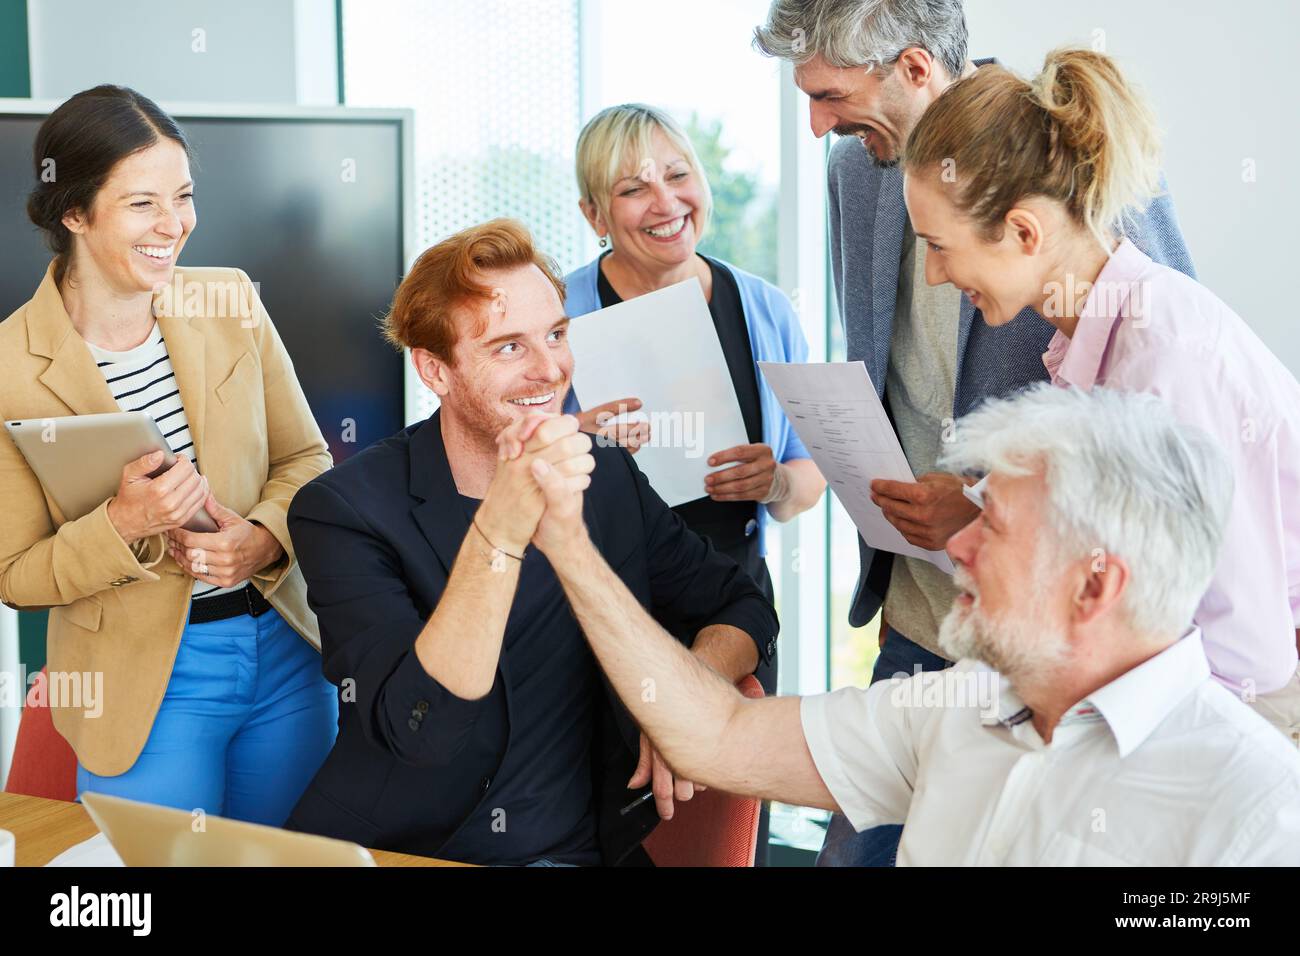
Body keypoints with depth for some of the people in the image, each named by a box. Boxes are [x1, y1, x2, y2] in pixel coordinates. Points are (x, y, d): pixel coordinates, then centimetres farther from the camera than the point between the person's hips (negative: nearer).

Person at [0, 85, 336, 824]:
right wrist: (120, 527, -25)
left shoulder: (231, 303, -3)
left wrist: (264, 536, -15)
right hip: (144, 689, -4)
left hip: (286, 650, 4)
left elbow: (305, 458, 6)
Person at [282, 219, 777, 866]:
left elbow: (743, 607, 13)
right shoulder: (344, 510, -8)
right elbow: (422, 730, -19)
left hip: (572, 850, 3)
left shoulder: (604, 477, 5)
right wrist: (502, 528, -30)